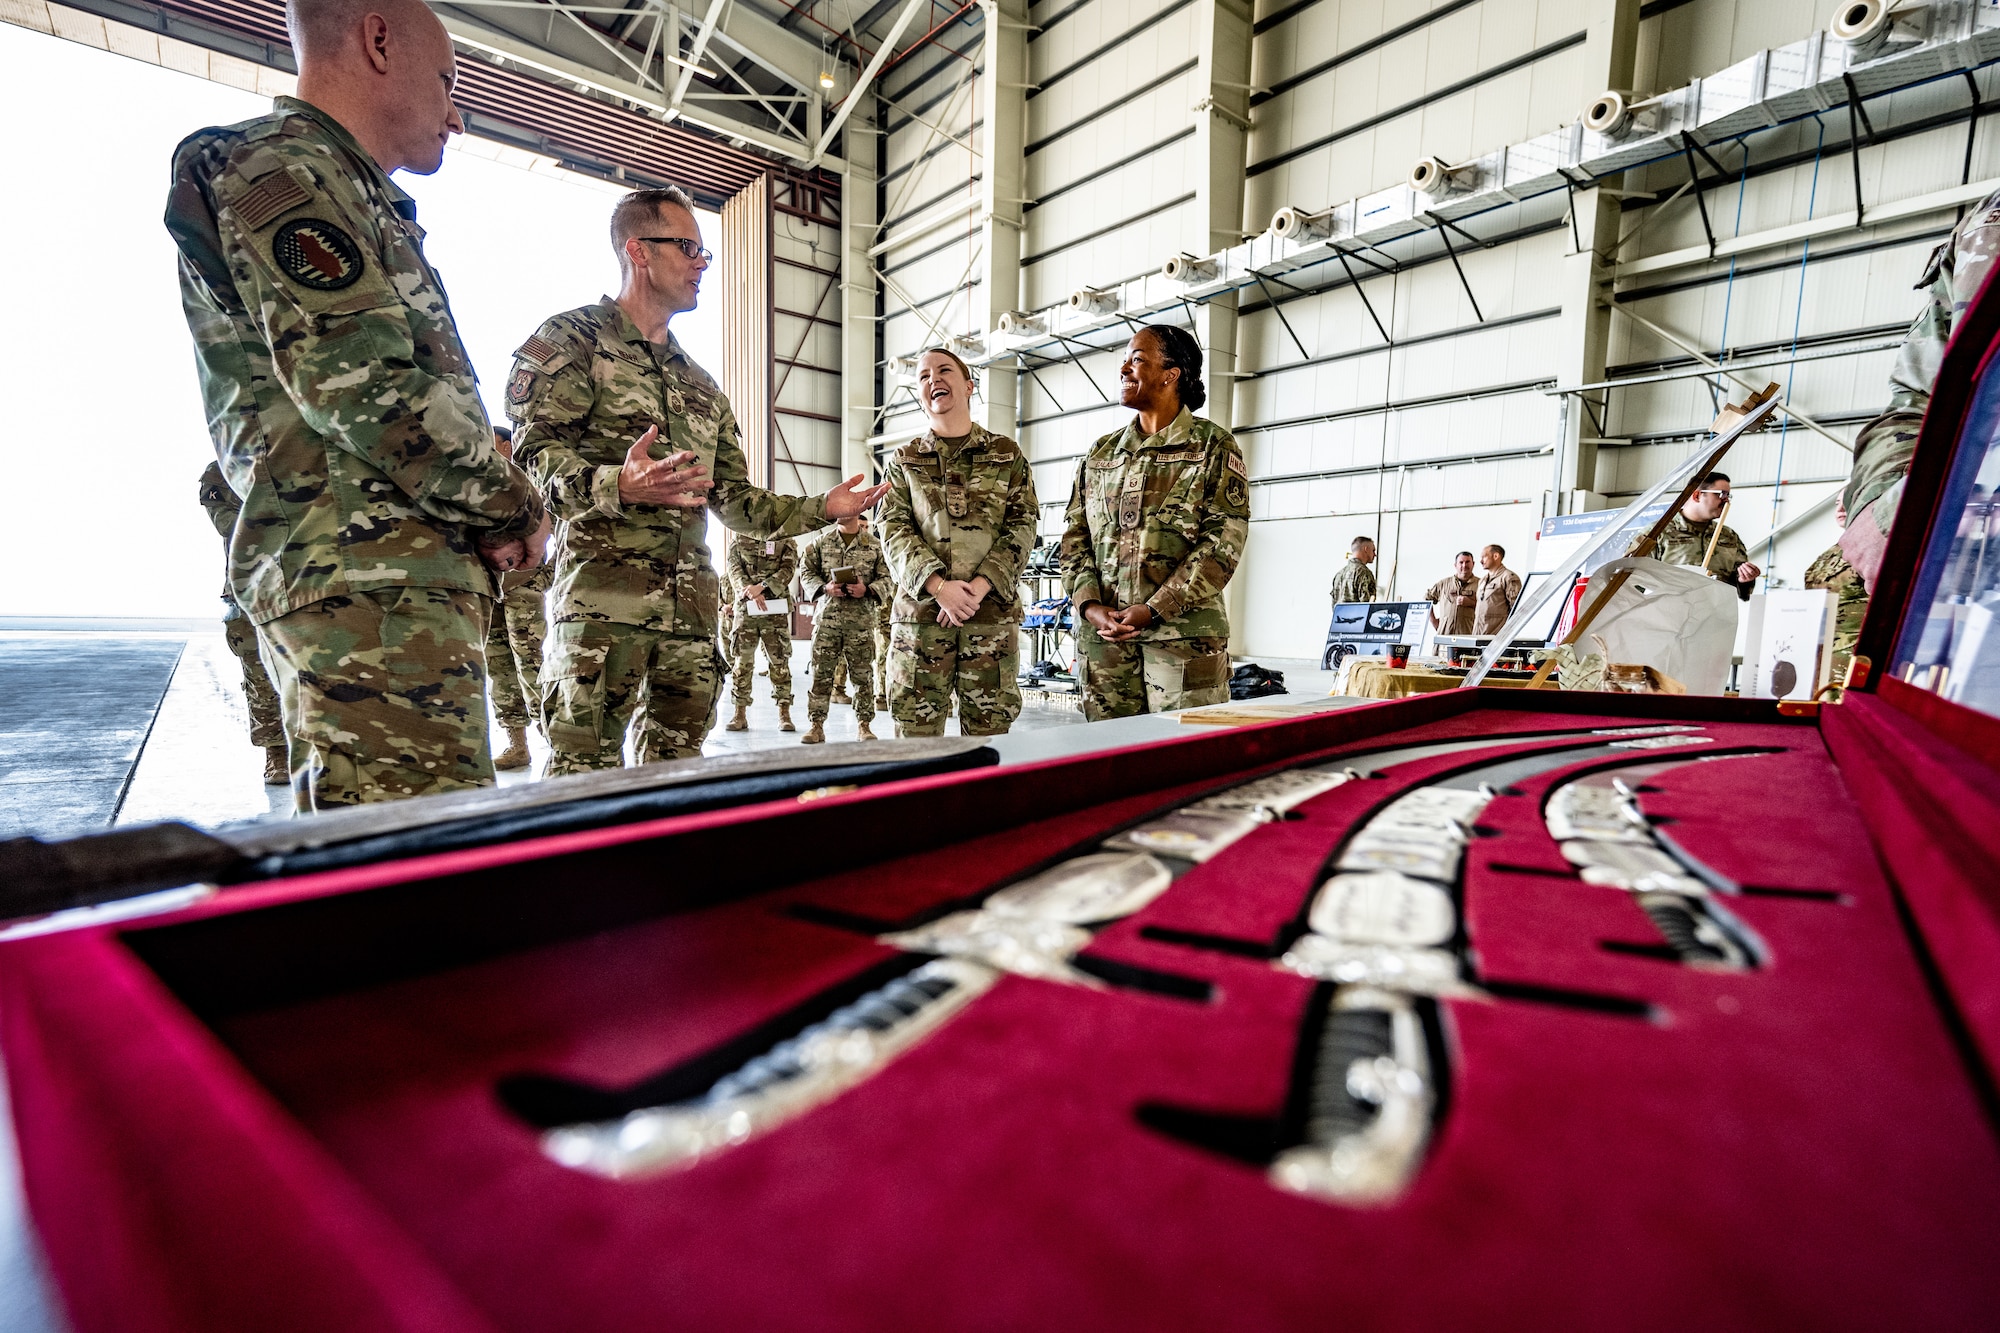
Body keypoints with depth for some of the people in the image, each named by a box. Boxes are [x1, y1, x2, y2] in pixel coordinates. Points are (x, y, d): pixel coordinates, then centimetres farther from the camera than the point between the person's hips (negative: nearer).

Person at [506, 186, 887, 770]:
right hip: (602, 599, -6)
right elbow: (534, 454, -8)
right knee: (586, 770, -8)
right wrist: (618, 486, -27)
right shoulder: (572, 338, 6)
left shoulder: (701, 385, 27)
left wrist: (822, 508, 12)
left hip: (693, 610, 7)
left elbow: (734, 497, 23)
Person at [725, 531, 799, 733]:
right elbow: (734, 570, 1)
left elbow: (788, 570, -5)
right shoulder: (738, 539, 12)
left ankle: (784, 713, 5)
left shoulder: (786, 540, 8)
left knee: (780, 661, -1)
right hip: (745, 607, 1)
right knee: (742, 661, 2)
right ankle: (740, 714, 9)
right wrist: (750, 591, -16)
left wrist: (762, 586, -18)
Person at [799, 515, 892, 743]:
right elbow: (806, 573, 7)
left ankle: (864, 724, 15)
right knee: (821, 673, 2)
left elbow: (888, 579, 3)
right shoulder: (820, 542, 9)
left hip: (862, 619, -1)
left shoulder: (874, 545, 5)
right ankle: (816, 724, 9)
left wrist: (867, 590, -15)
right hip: (827, 617, 1)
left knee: (862, 674, 4)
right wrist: (825, 588, -11)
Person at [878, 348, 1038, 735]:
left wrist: (980, 585, -12)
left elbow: (1022, 527, 3)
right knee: (916, 729, 0)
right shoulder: (903, 461, 14)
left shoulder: (1007, 455, 12)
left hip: (993, 612, 0)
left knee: (989, 730, 2)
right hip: (920, 611, 1)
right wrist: (938, 586, -14)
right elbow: (894, 531, 2)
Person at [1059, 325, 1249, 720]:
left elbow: (1224, 539, -7)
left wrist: (1154, 609, -14)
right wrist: (1090, 606, -6)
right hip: (1101, 634, 4)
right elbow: (1075, 537, 12)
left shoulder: (1214, 446, 3)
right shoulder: (1099, 454, 17)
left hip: (1184, 633, -4)